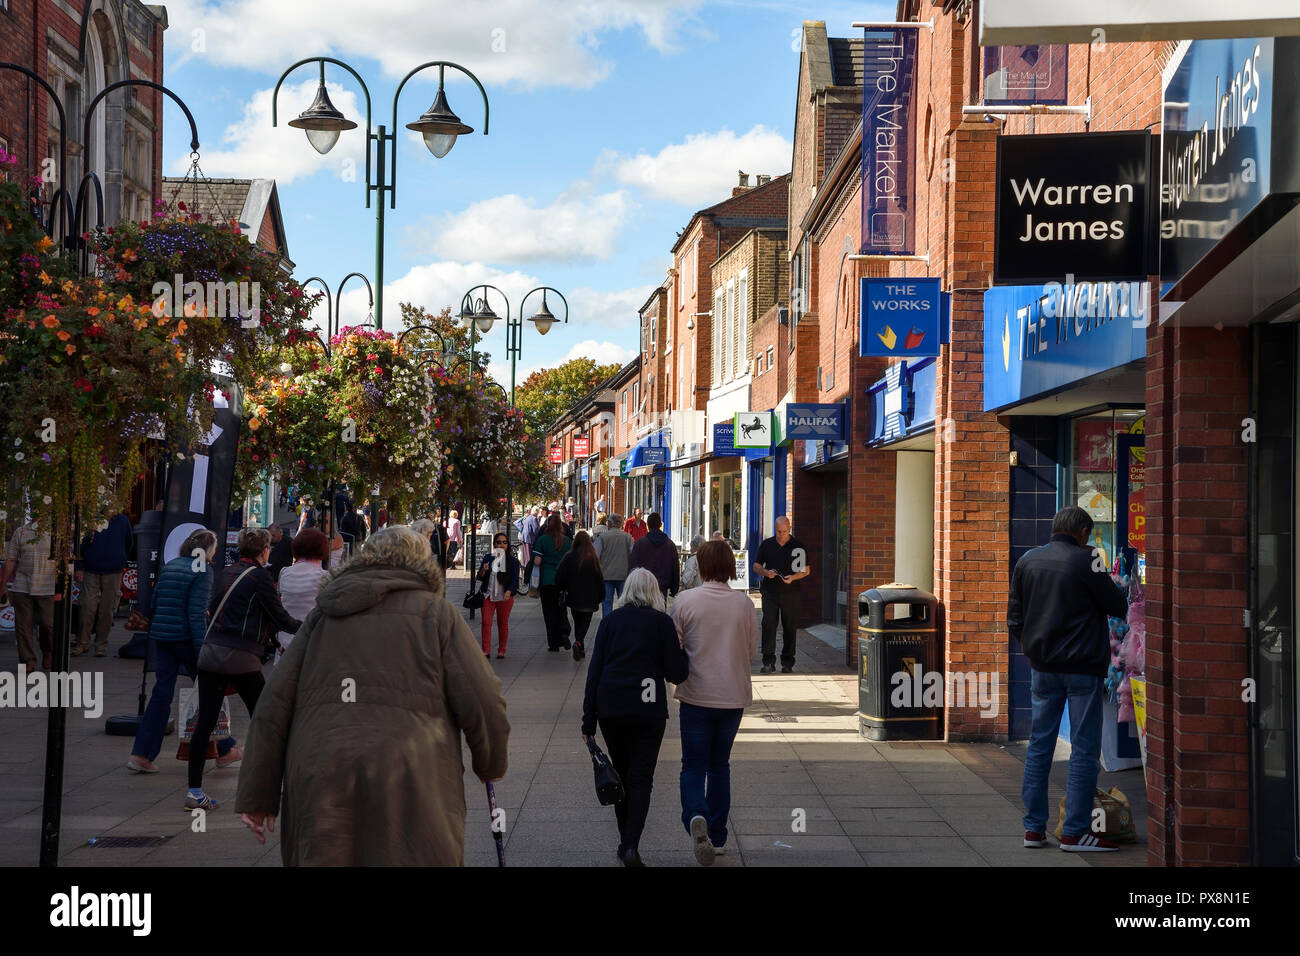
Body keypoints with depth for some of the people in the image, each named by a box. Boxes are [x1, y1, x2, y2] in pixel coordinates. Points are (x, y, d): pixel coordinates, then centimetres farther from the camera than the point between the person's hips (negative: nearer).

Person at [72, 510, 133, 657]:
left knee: (106, 610, 4)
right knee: (87, 609, -3)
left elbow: (128, 544, 17)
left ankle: (101, 644, 15)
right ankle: (82, 643, 10)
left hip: (113, 573, 1)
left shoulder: (123, 521, 4)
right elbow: (80, 545, 5)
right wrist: (80, 568, 1)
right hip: (91, 572, -1)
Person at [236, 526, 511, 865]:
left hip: (315, 782, 4)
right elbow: (482, 702, 2)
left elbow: (273, 707, 14)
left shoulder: (322, 615, 21)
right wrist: (490, 766, 19)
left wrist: (257, 795, 14)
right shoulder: (436, 611, 10)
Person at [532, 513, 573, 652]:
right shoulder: (567, 541, 3)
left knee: (549, 611, 4)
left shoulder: (542, 539, -6)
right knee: (561, 609, 16)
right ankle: (564, 632, -9)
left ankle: (553, 644, 4)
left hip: (547, 580, -3)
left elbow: (537, 562, -10)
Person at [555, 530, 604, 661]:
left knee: (577, 622, 17)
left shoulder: (568, 558, -7)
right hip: (590, 599, -1)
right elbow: (600, 579, -3)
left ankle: (580, 650, 17)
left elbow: (559, 578, -4)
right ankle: (579, 642, -22)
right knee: (585, 622, 5)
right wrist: (601, 597, 8)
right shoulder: (593, 559, -8)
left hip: (573, 597, 1)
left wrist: (563, 589, 15)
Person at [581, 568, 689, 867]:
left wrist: (589, 718, 6)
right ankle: (631, 846, -13)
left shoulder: (610, 620, 6)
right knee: (641, 778, 1)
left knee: (621, 775, 16)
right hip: (648, 709, -2)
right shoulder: (663, 623, 0)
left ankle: (625, 843, 21)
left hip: (610, 707, 2)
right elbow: (677, 674, -3)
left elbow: (594, 670, 3)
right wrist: (683, 654, 18)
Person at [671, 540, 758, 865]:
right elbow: (752, 648, 6)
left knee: (694, 765, 6)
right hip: (734, 695, 2)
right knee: (720, 765, 17)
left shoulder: (685, 601, -10)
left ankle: (695, 816, -22)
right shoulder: (744, 603, -4)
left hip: (696, 695, -2)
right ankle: (717, 836, 18)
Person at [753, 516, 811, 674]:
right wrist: (766, 572, -9)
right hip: (770, 591, 1)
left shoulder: (798, 546, 3)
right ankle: (768, 662, -10)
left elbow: (806, 570, 5)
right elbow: (756, 566, 13)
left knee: (790, 628, 3)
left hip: (791, 592, -1)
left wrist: (793, 577, -14)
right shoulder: (766, 545, 8)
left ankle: (787, 662, 13)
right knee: (768, 625, -10)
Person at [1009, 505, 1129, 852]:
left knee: (1039, 746, 11)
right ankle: (1075, 832, -1)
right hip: (1082, 668, -5)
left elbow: (1014, 617, 10)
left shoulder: (1027, 561, 6)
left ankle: (1034, 827, 12)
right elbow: (1118, 607, -4)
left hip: (1042, 667, 5)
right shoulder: (1085, 562, -11)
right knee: (1084, 749, 0)